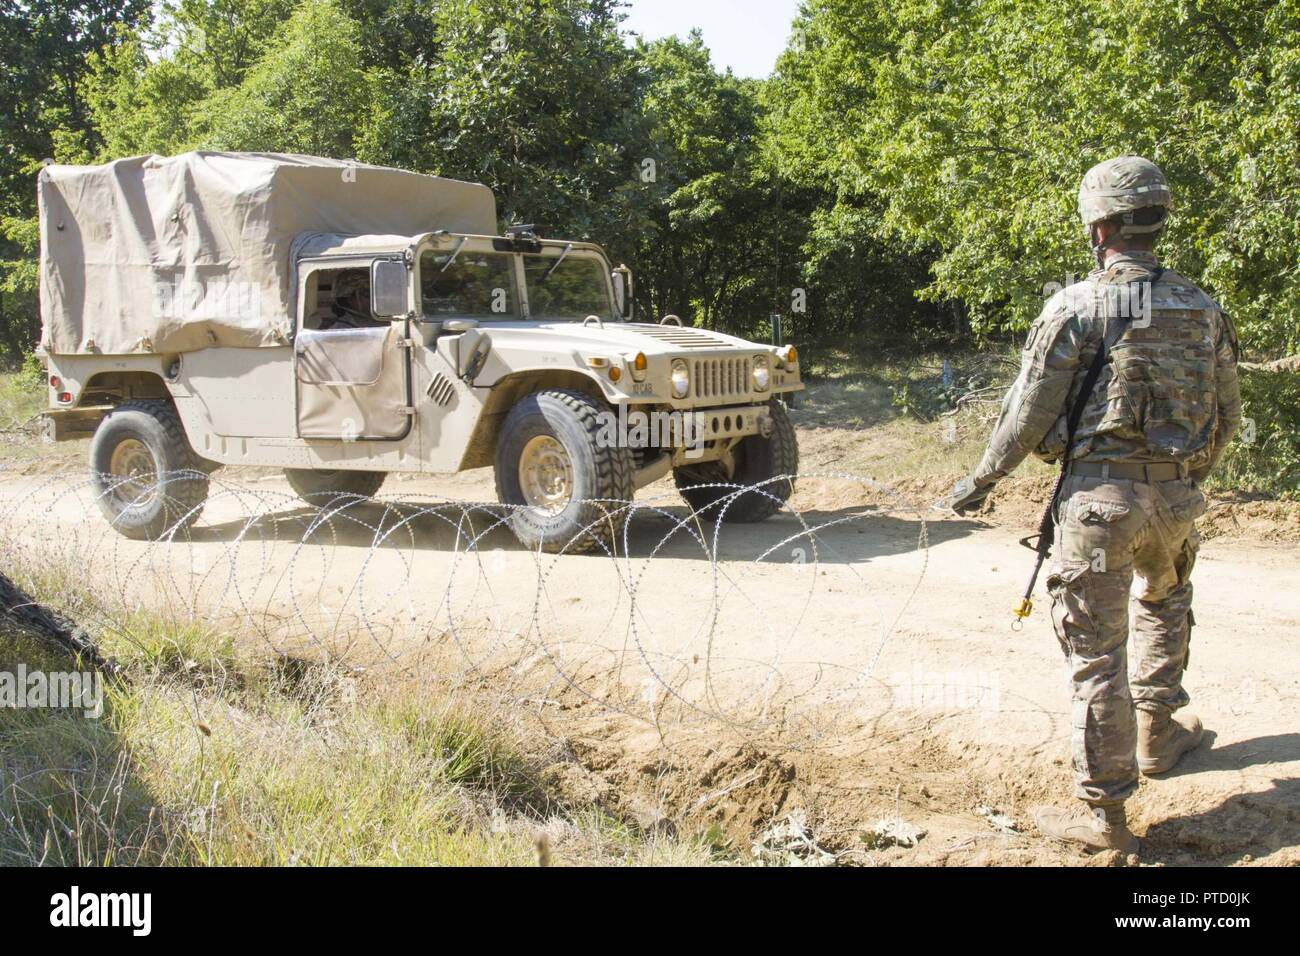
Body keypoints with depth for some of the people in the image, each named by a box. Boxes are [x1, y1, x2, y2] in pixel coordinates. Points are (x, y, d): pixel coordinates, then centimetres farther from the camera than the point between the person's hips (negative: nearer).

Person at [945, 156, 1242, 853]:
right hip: (1176, 496, 5)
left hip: (1100, 491, -5)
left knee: (1095, 651, 1)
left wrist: (979, 482, 6)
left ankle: (1103, 813, 6)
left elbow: (1027, 413, -8)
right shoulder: (1203, 310, 6)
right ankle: (1157, 733, 43)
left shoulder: (1077, 307, -10)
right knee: (1164, 602, 33)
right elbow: (1227, 419, 12)